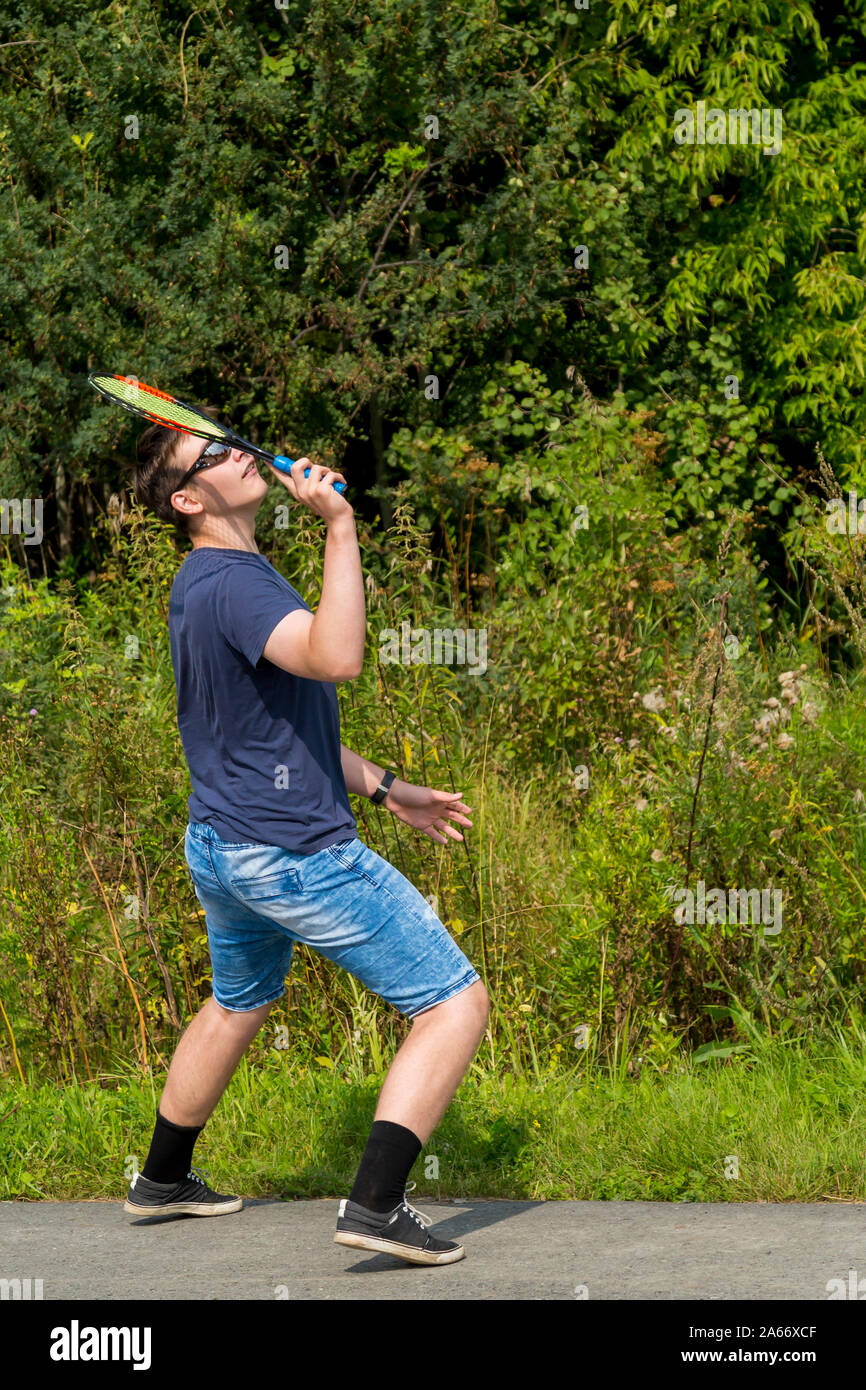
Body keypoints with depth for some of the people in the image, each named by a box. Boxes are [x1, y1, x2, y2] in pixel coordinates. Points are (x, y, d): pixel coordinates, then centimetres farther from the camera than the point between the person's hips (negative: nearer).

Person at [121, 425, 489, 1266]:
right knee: (457, 1004, -7)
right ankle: (375, 1205, -15)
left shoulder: (200, 585, 12)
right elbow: (337, 659, -40)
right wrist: (340, 526, -38)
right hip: (296, 854, -10)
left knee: (238, 1004, 34)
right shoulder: (231, 585, -21)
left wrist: (383, 789, 22)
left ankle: (162, 1180, 47)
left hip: (217, 846, 10)